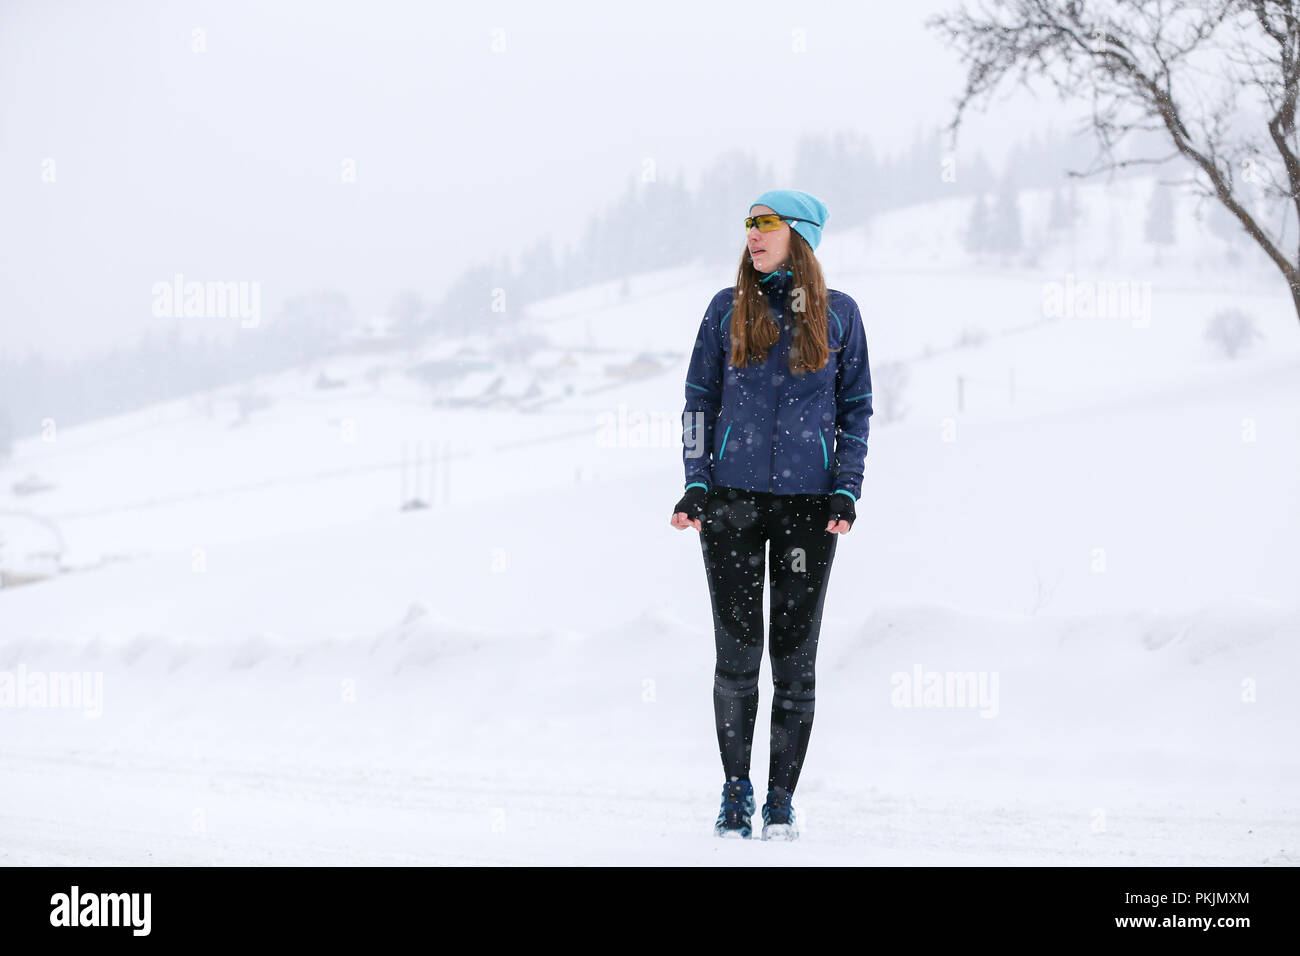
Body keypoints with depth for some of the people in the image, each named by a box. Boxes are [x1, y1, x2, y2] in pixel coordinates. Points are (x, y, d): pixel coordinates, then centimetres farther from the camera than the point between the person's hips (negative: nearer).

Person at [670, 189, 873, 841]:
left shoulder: (837, 313, 5)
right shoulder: (727, 309, 7)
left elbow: (855, 408, 8)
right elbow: (699, 401, 9)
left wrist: (845, 492, -3)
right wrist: (697, 485, -1)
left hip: (808, 502, -1)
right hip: (733, 499, 1)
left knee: (795, 655, 1)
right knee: (737, 652, 0)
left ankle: (781, 800, 9)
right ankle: (735, 794, 11)